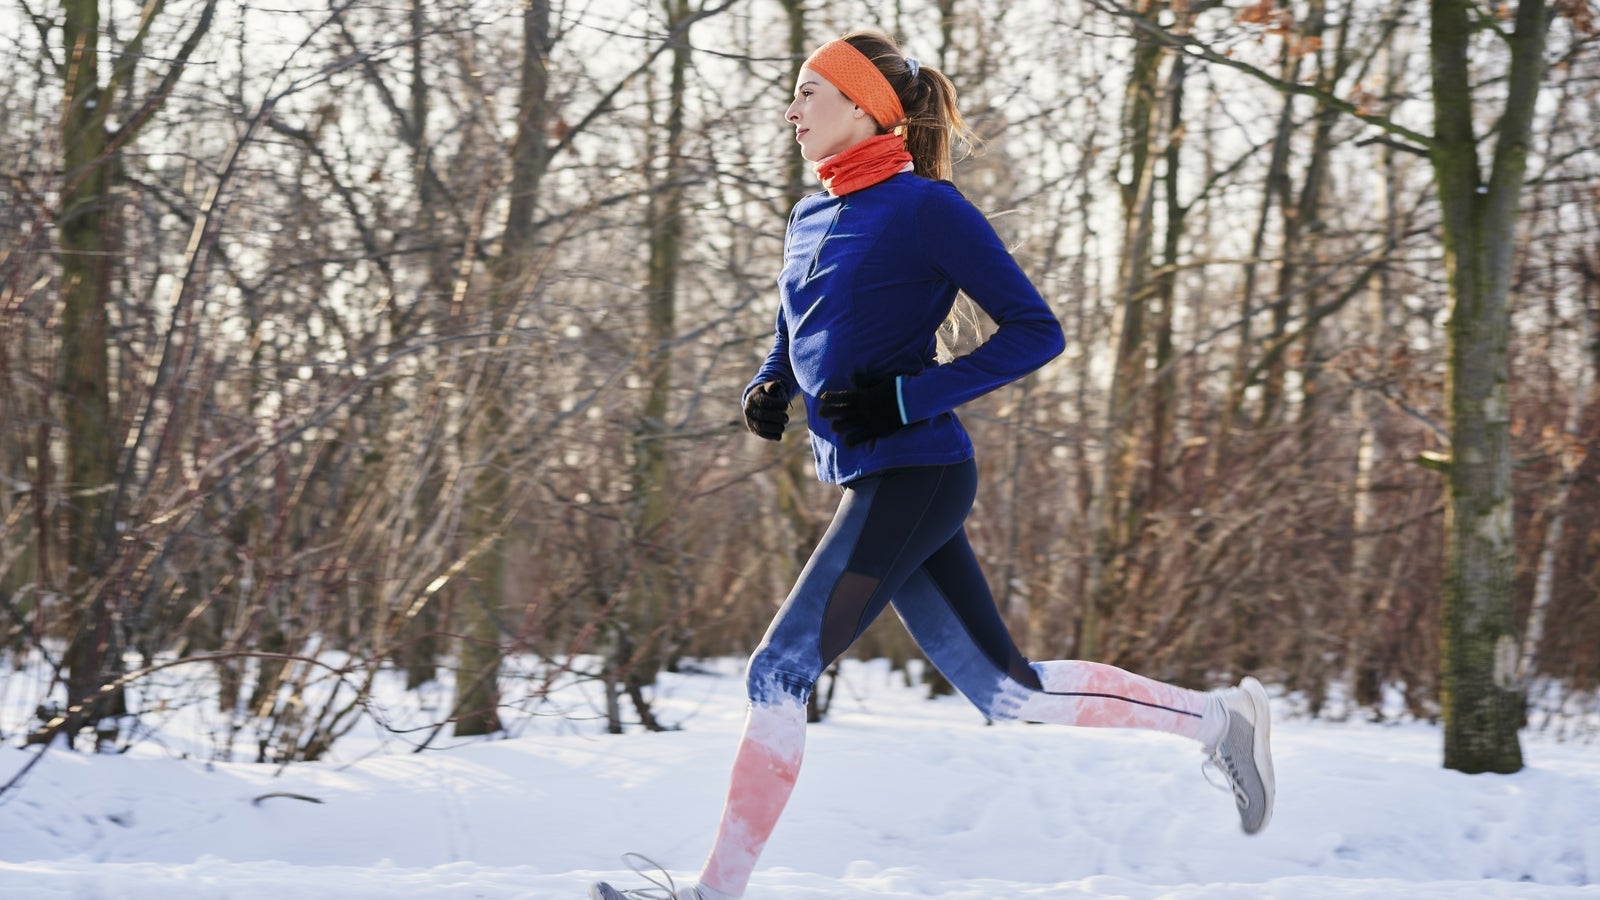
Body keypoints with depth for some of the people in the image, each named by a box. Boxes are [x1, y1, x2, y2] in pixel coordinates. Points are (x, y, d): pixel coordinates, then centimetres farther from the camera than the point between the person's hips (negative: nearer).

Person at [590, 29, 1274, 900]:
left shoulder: (924, 207, -10)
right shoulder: (810, 219, 14)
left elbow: (1035, 331, -11)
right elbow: (791, 345, 28)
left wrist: (907, 398, -18)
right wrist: (766, 393, 5)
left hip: (911, 476, -9)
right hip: (877, 485, 9)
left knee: (780, 672, -9)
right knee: (1008, 690, 10)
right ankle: (1217, 717, 20)